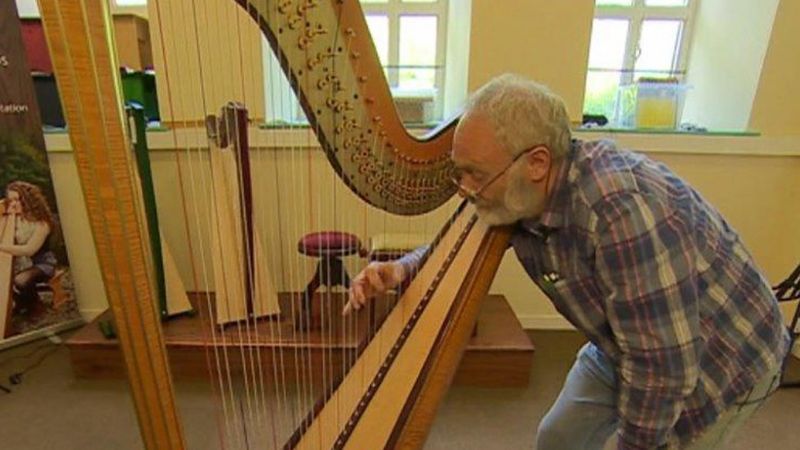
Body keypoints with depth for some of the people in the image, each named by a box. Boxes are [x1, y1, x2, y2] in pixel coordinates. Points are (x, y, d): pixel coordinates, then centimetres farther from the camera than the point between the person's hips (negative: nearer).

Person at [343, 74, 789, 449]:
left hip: (719, 361, -6)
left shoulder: (626, 210, -39)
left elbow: (663, 365, -31)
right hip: (627, 347, 7)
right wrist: (401, 270, -19)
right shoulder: (516, 199, -15)